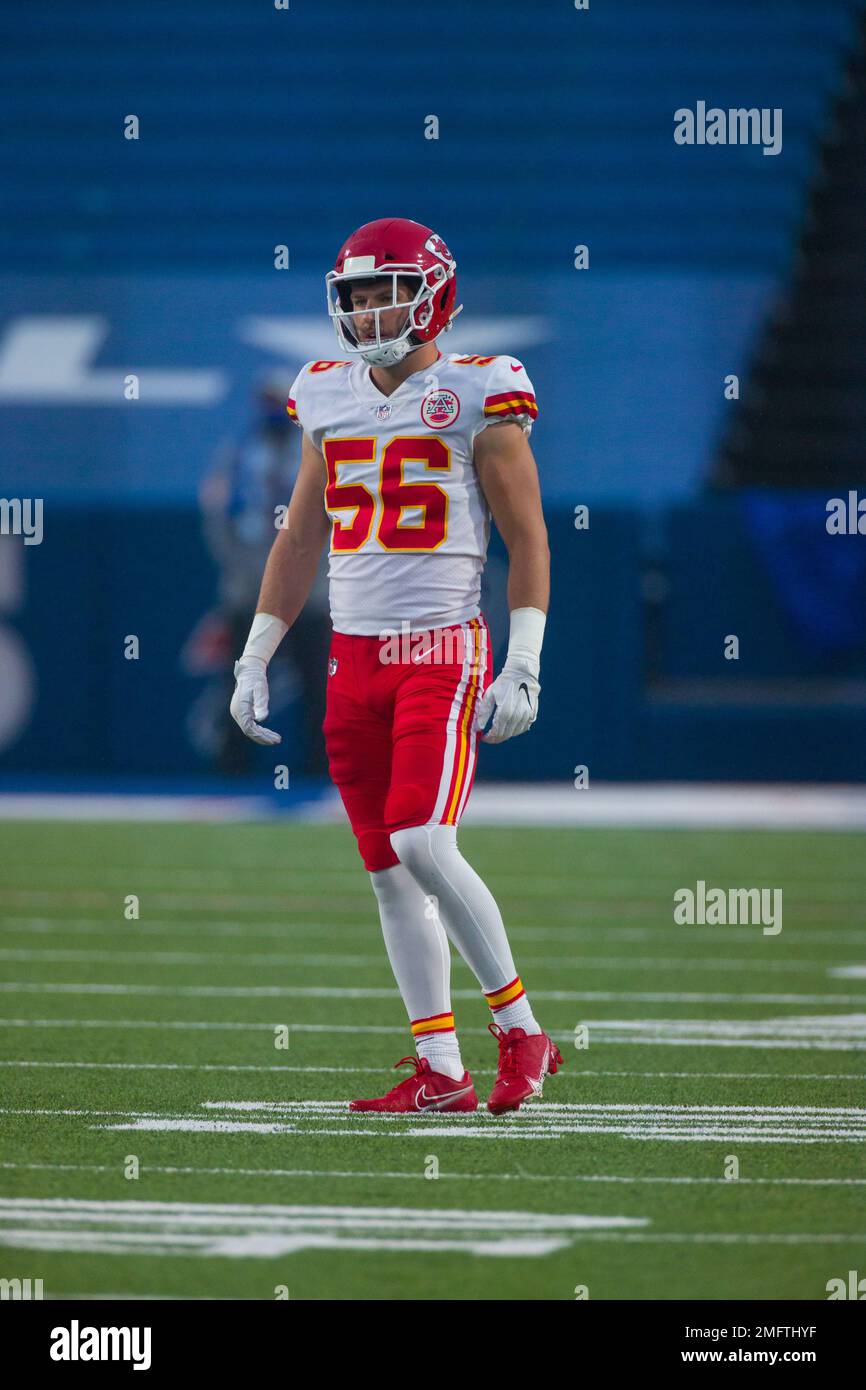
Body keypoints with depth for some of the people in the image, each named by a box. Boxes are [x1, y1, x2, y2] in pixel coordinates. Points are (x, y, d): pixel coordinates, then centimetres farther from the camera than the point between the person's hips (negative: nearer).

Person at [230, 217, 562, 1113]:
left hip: (442, 651, -6)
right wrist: (255, 661, 16)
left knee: (423, 847, -19)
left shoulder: (476, 398, -5)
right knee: (389, 871, 4)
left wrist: (523, 668, -10)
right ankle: (440, 1073, 8)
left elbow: (528, 542, -3)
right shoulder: (328, 400, 11)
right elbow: (298, 542, 19)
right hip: (354, 658, 6)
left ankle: (519, 1030, -4)